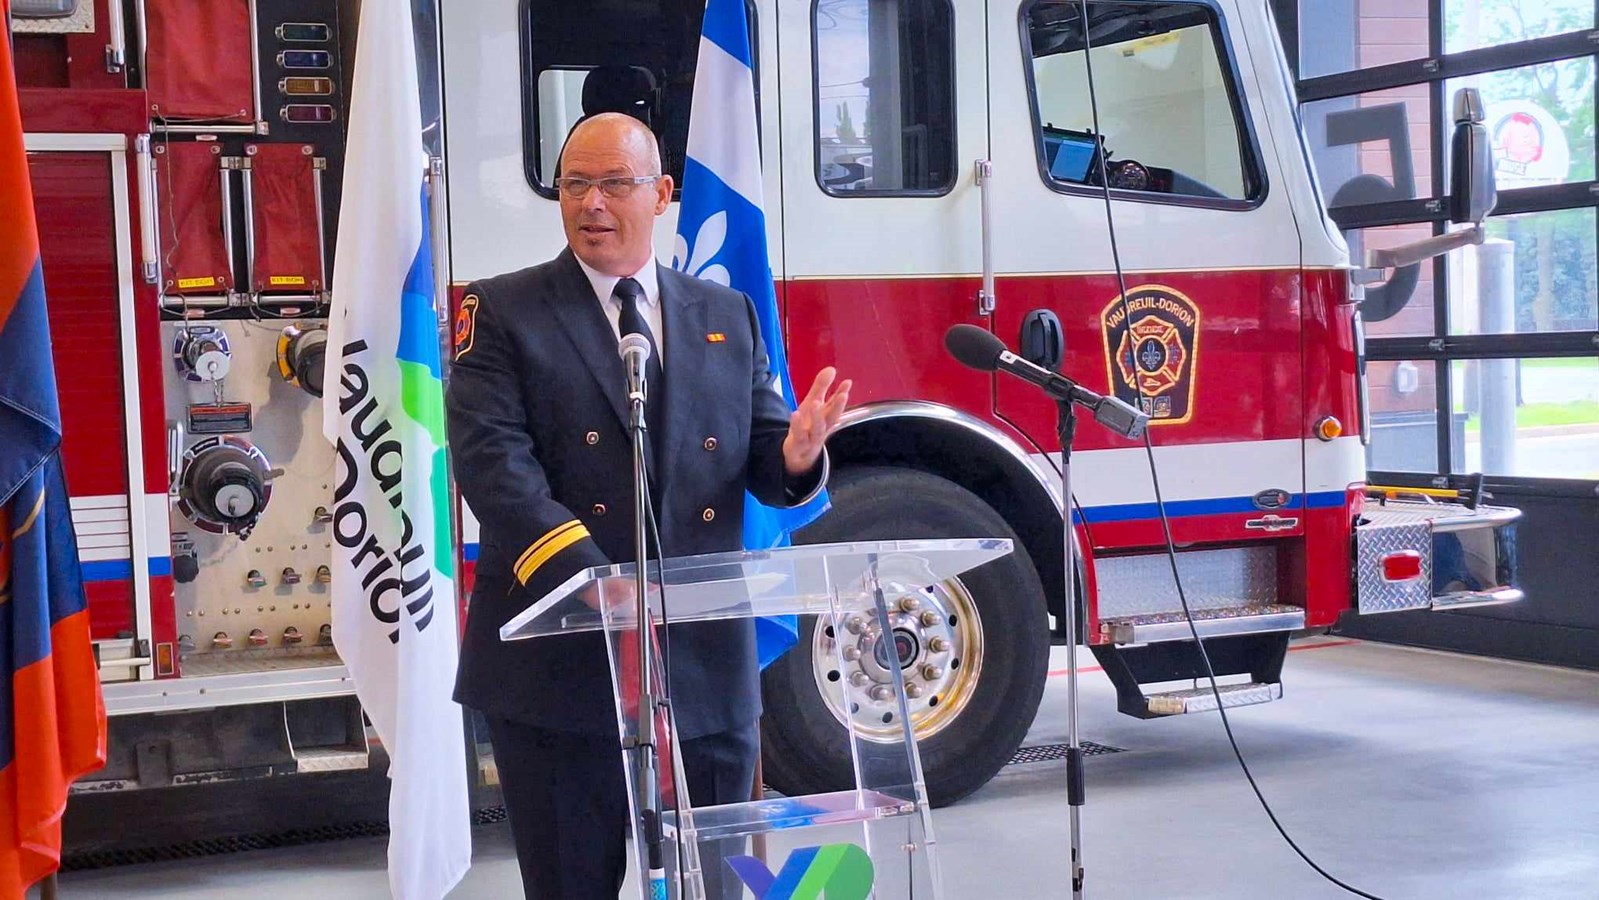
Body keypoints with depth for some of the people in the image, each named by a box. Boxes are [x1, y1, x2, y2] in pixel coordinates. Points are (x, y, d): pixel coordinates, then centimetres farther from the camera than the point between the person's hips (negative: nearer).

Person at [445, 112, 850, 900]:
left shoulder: (728, 317, 12)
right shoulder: (503, 312, 1)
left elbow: (764, 459, 8)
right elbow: (492, 460, -12)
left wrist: (796, 454, -18)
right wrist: (587, 581, -26)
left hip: (707, 665, 3)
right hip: (561, 660, -2)